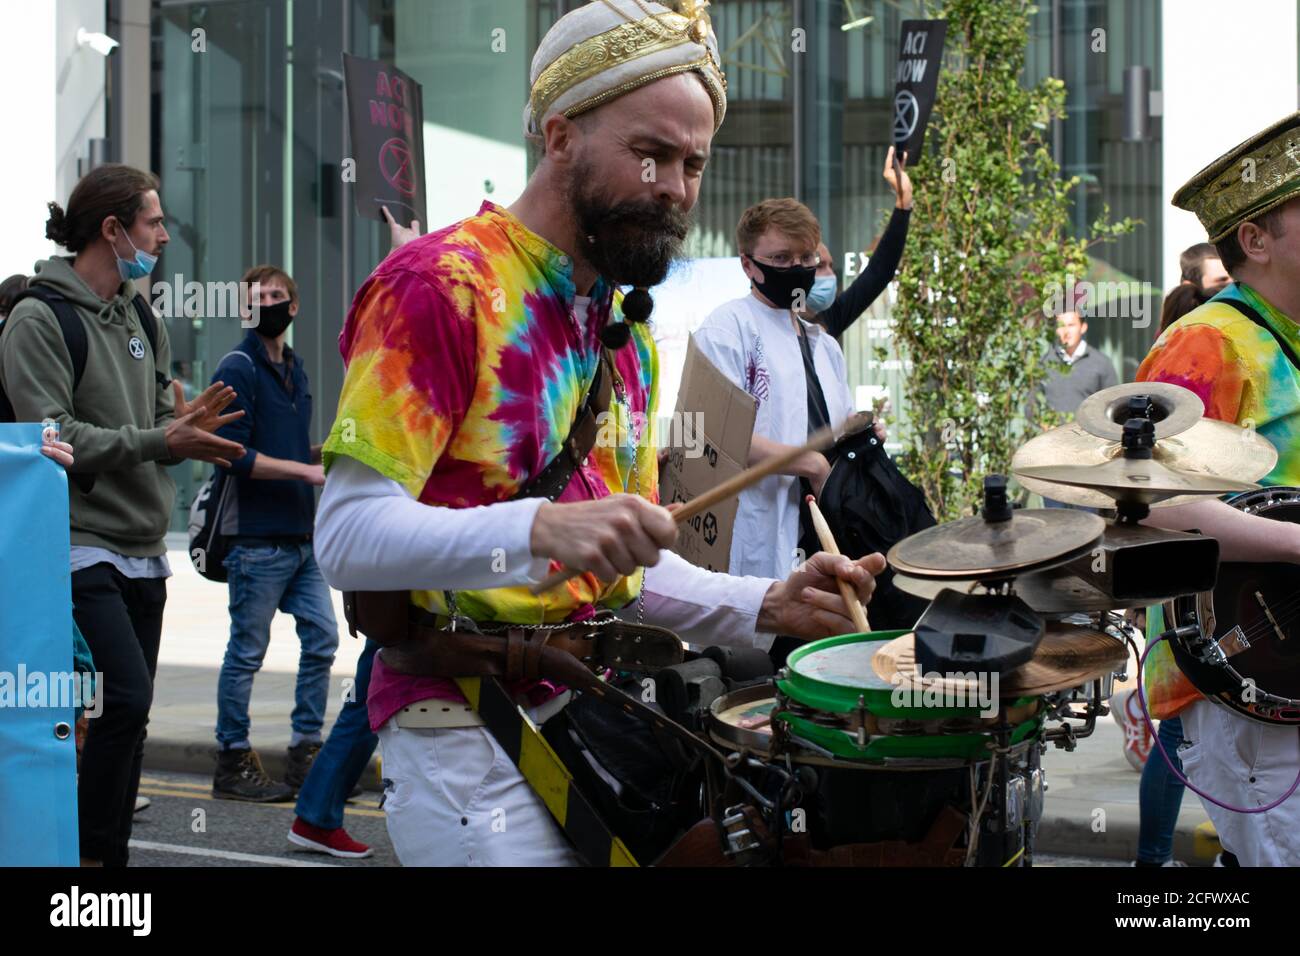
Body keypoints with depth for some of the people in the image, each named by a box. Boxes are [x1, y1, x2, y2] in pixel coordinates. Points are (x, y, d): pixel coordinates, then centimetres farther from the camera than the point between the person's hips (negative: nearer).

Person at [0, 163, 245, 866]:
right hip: (81, 549, -8)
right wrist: (157, 440, -22)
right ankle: (91, 850, -6)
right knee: (127, 702, -18)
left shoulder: (142, 320, 16)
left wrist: (185, 426, -6)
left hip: (144, 554, 8)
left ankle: (111, 850, 17)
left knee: (127, 715, 9)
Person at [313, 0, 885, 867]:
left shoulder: (629, 333, 14)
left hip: (595, 712, 7)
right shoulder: (443, 284, -11)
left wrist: (762, 608, 2)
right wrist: (542, 528, -32)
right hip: (464, 725, -7)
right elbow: (351, 535, -18)